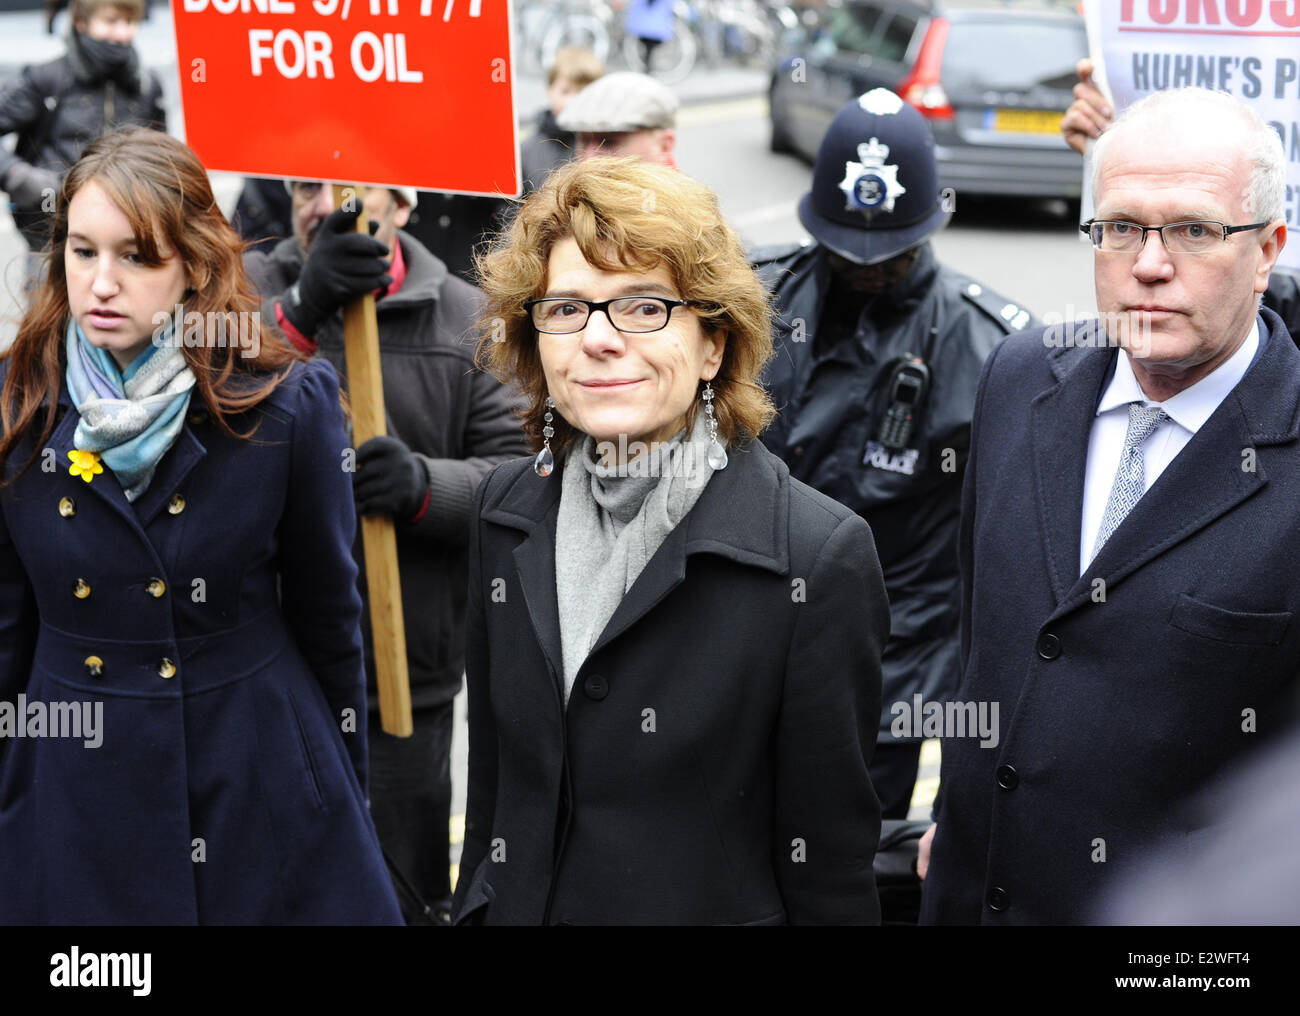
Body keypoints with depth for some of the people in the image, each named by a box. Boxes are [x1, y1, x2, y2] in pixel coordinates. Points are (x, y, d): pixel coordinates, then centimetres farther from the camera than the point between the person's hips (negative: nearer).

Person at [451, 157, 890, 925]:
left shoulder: (821, 556, -19)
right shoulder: (508, 513, -2)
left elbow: (829, 859, -14)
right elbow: (493, 778, 6)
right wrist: (474, 907, 6)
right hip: (518, 905, 4)